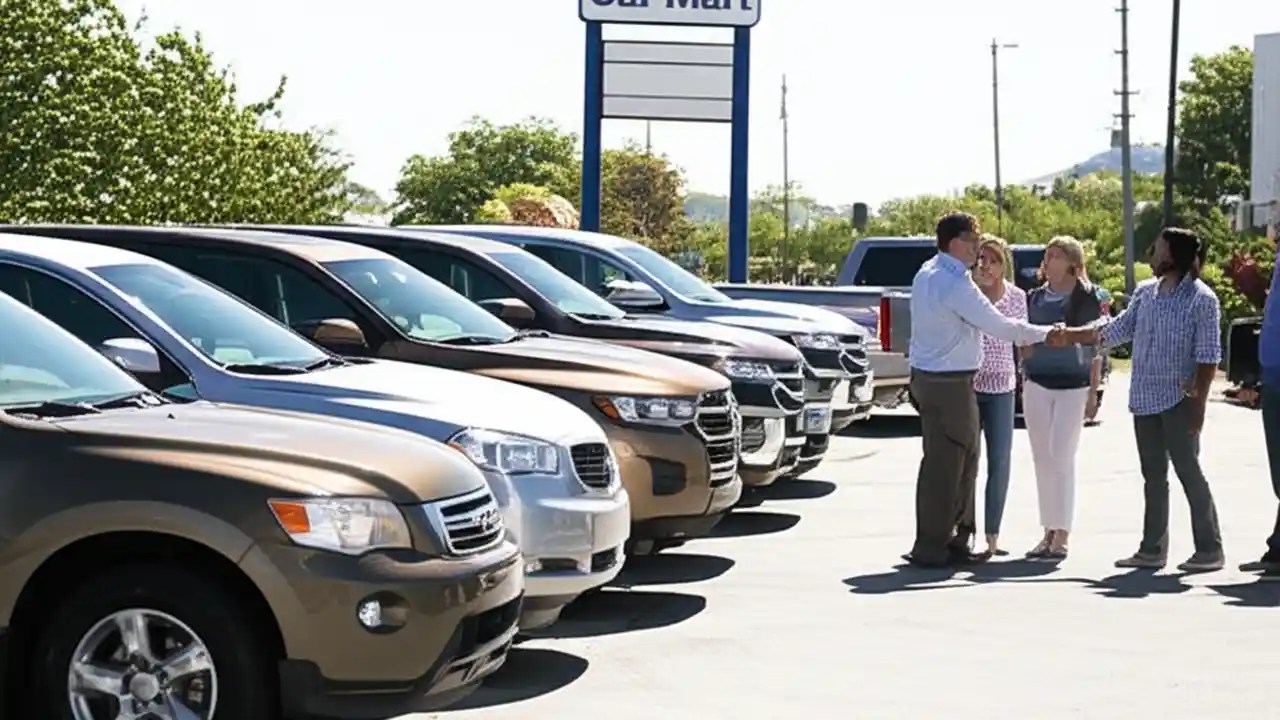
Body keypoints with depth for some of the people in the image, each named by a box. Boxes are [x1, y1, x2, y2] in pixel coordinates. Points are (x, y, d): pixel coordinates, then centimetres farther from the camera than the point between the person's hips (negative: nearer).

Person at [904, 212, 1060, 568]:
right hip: (949, 382, -10)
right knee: (944, 464, -4)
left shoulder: (927, 274, 11)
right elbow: (999, 326, -17)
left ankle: (956, 540, 20)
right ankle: (932, 548, 0)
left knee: (962, 460, 15)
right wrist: (1046, 334, -6)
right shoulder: (955, 284, -19)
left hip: (927, 375, 10)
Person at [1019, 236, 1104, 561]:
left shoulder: (1086, 298, -2)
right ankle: (1048, 532, 12)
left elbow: (1095, 348, 0)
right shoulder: (1034, 298, 9)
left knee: (1062, 458, -8)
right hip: (1037, 384, 4)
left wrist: (1093, 392, -2)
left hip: (1073, 386, -4)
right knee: (1042, 459, 5)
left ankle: (1061, 536, -3)